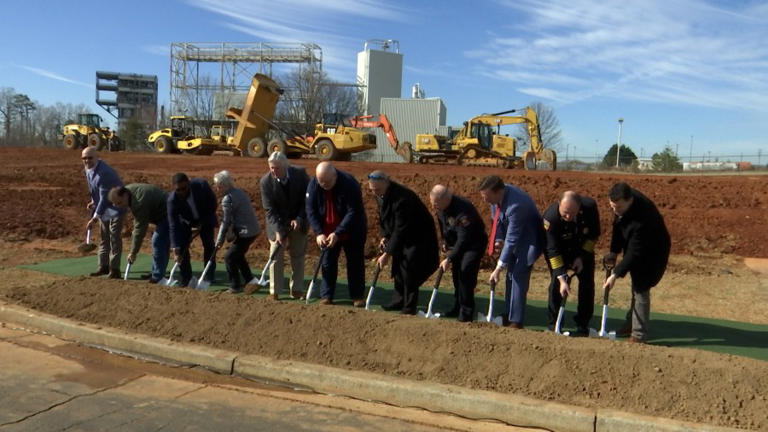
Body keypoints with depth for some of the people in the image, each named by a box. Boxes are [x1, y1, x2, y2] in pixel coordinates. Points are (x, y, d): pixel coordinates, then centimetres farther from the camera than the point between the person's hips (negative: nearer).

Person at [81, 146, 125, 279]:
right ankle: (104, 266, 26)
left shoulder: (104, 173, -31)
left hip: (116, 205, -9)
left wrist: (94, 218, -27)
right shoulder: (88, 168, -3)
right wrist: (94, 201, 2)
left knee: (114, 238, -7)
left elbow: (105, 198, -29)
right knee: (103, 237, 15)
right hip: (103, 207, 9)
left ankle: (114, 269, -1)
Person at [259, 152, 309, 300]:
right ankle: (274, 291, 8)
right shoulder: (266, 181, -19)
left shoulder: (300, 174, -17)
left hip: (298, 221, 2)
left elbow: (308, 199, -8)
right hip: (277, 222, -1)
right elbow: (269, 210, -19)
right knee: (275, 255, -2)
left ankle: (296, 290, 19)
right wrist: (278, 231, -29)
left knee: (298, 255, 8)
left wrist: (300, 219, -19)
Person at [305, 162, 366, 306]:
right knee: (328, 263, 7)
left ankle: (357, 296, 17)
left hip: (352, 232, -3)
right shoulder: (313, 185, -14)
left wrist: (337, 233, -30)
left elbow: (354, 212, -26)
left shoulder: (349, 183, -26)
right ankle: (326, 296, 16)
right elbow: (311, 211, -9)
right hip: (327, 232, 3)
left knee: (355, 263, 5)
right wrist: (319, 233, -21)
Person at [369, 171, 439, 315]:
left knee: (408, 267, -12)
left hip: (418, 236, -9)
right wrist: (384, 237, -3)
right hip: (400, 237, 9)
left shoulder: (402, 198, -34)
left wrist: (387, 254, -29)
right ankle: (399, 300, 24)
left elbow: (400, 230, -32)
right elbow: (383, 217, 12)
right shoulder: (381, 195, -5)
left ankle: (409, 307, -1)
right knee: (398, 266, 11)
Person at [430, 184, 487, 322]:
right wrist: (445, 242, 15)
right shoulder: (441, 208, -9)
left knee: (466, 271, -19)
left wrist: (449, 259, -34)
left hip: (474, 243, -8)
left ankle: (466, 311, -7)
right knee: (456, 272, 9)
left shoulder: (464, 210, -36)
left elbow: (464, 240, -35)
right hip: (456, 243, 8)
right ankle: (458, 307, 23)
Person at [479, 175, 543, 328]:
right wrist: (499, 239, -11)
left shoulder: (516, 205, -37)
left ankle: (516, 321, -3)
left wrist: (498, 268, -29)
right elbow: (497, 220, 6)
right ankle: (508, 316, 23)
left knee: (519, 277, -11)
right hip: (513, 236, 8)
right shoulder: (496, 196, -13)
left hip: (528, 240, -8)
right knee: (510, 275, 12)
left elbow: (511, 240, -33)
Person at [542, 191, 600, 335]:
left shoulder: (590, 206, -29)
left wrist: (582, 257, -15)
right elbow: (553, 250, -31)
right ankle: (554, 325, 0)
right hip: (560, 250, -2)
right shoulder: (550, 216, -36)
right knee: (556, 281, -12)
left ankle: (583, 325, 7)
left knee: (587, 282, -4)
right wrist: (562, 278, -35)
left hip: (583, 247, 2)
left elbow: (594, 234, -9)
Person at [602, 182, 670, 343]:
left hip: (652, 253, -8)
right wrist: (614, 251, -3)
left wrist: (616, 274, -33)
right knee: (636, 287, 18)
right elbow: (618, 225, 0)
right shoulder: (625, 199, -16)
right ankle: (631, 325, 32)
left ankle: (639, 334, 3)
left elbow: (634, 253, -34)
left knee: (641, 289, -7)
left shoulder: (642, 219, -40)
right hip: (636, 248, 9)